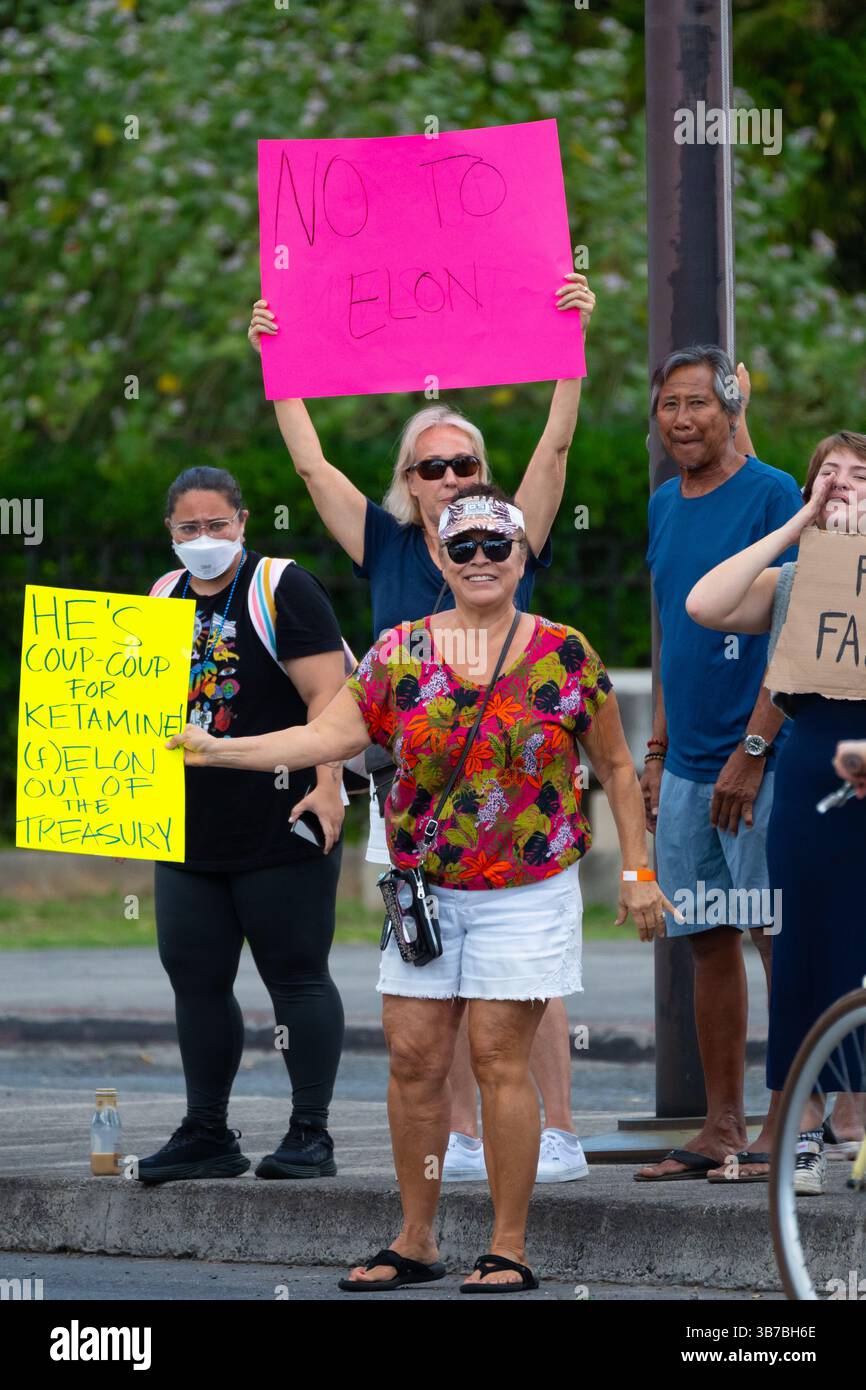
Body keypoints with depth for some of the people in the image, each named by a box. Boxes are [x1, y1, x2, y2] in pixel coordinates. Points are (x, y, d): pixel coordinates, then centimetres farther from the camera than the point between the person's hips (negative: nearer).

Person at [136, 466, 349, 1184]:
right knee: (195, 980, 7)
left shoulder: (282, 589, -6)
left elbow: (327, 694, -13)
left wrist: (326, 784, -22)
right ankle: (206, 1135, 16)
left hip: (280, 829, -7)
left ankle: (311, 1134, 1)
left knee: (297, 977, -4)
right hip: (190, 831, 7)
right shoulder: (164, 598, 14)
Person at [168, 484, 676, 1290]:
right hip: (423, 891, 3)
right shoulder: (401, 652, 4)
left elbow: (615, 764, 7)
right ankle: (414, 1241, 13)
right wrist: (217, 750, -13)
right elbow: (334, 735, -3)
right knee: (413, 1059, 2)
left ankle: (509, 1249, 0)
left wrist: (636, 868, 4)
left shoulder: (563, 655, -1)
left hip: (526, 895, -3)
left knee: (498, 1059, -7)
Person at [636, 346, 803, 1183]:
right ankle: (723, 1129, 14)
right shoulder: (665, 507, 13)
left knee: (777, 936, -5)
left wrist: (753, 750, -18)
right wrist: (658, 750, 17)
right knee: (708, 942, 9)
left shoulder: (772, 496, -9)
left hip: (756, 761, -7)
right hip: (688, 765, 7)